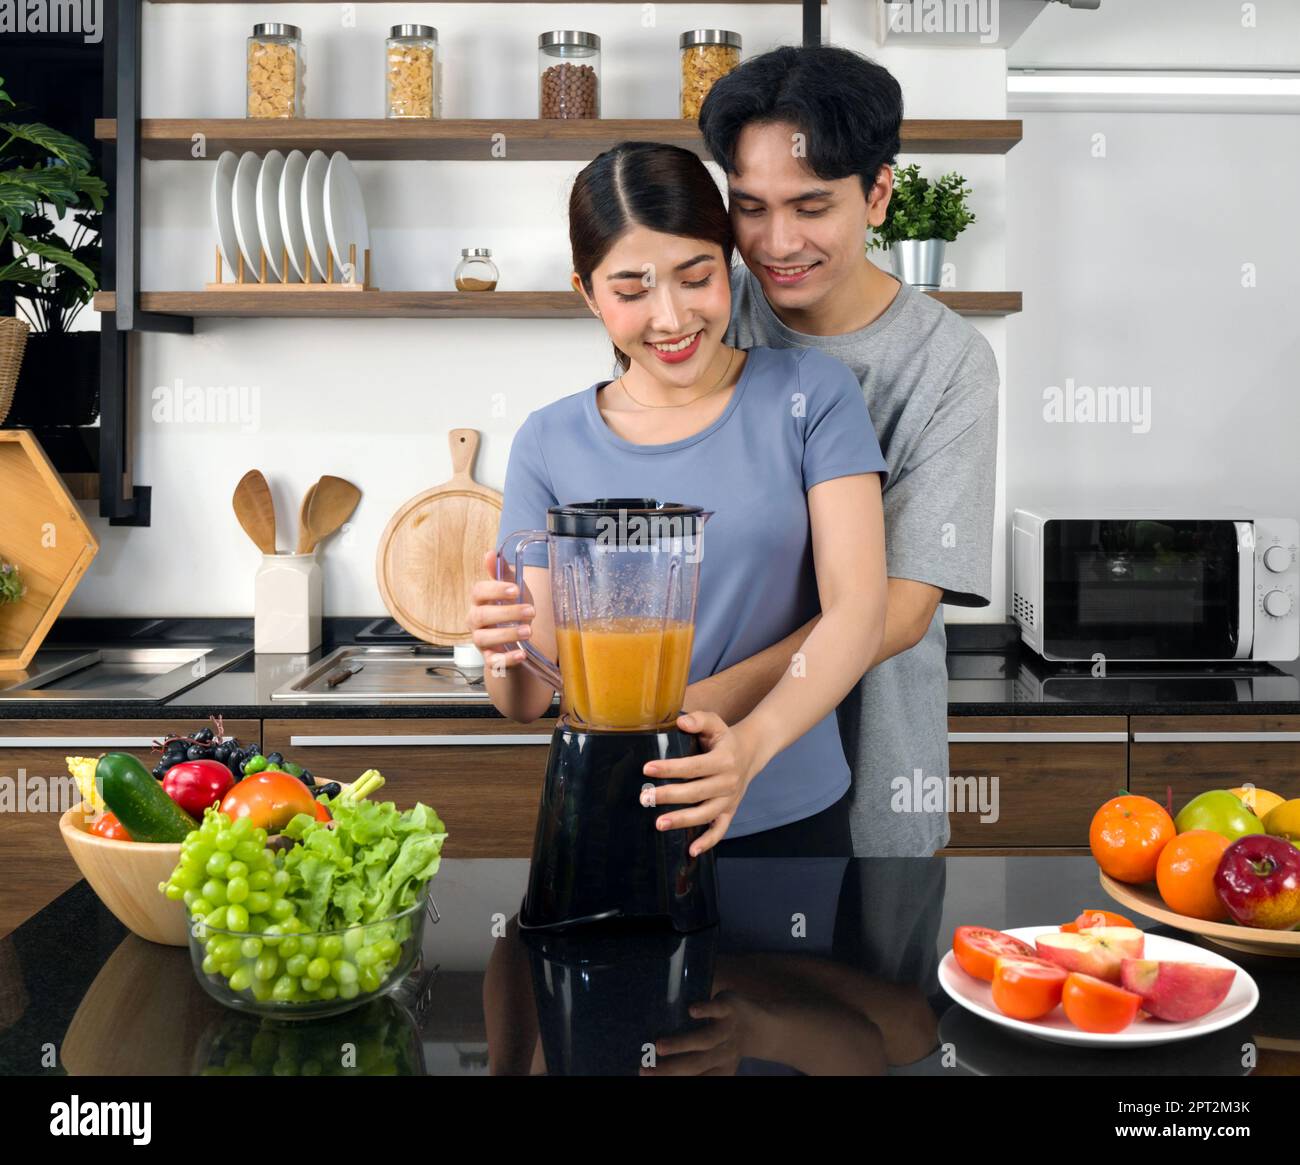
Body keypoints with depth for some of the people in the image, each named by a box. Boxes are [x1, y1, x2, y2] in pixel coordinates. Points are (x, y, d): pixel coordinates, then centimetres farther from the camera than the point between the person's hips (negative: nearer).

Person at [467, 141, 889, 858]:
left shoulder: (810, 394, -4)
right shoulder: (549, 444, -1)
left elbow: (857, 607, -14)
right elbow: (528, 702, -1)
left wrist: (753, 744, -30)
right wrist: (505, 655, -24)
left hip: (788, 817, -1)